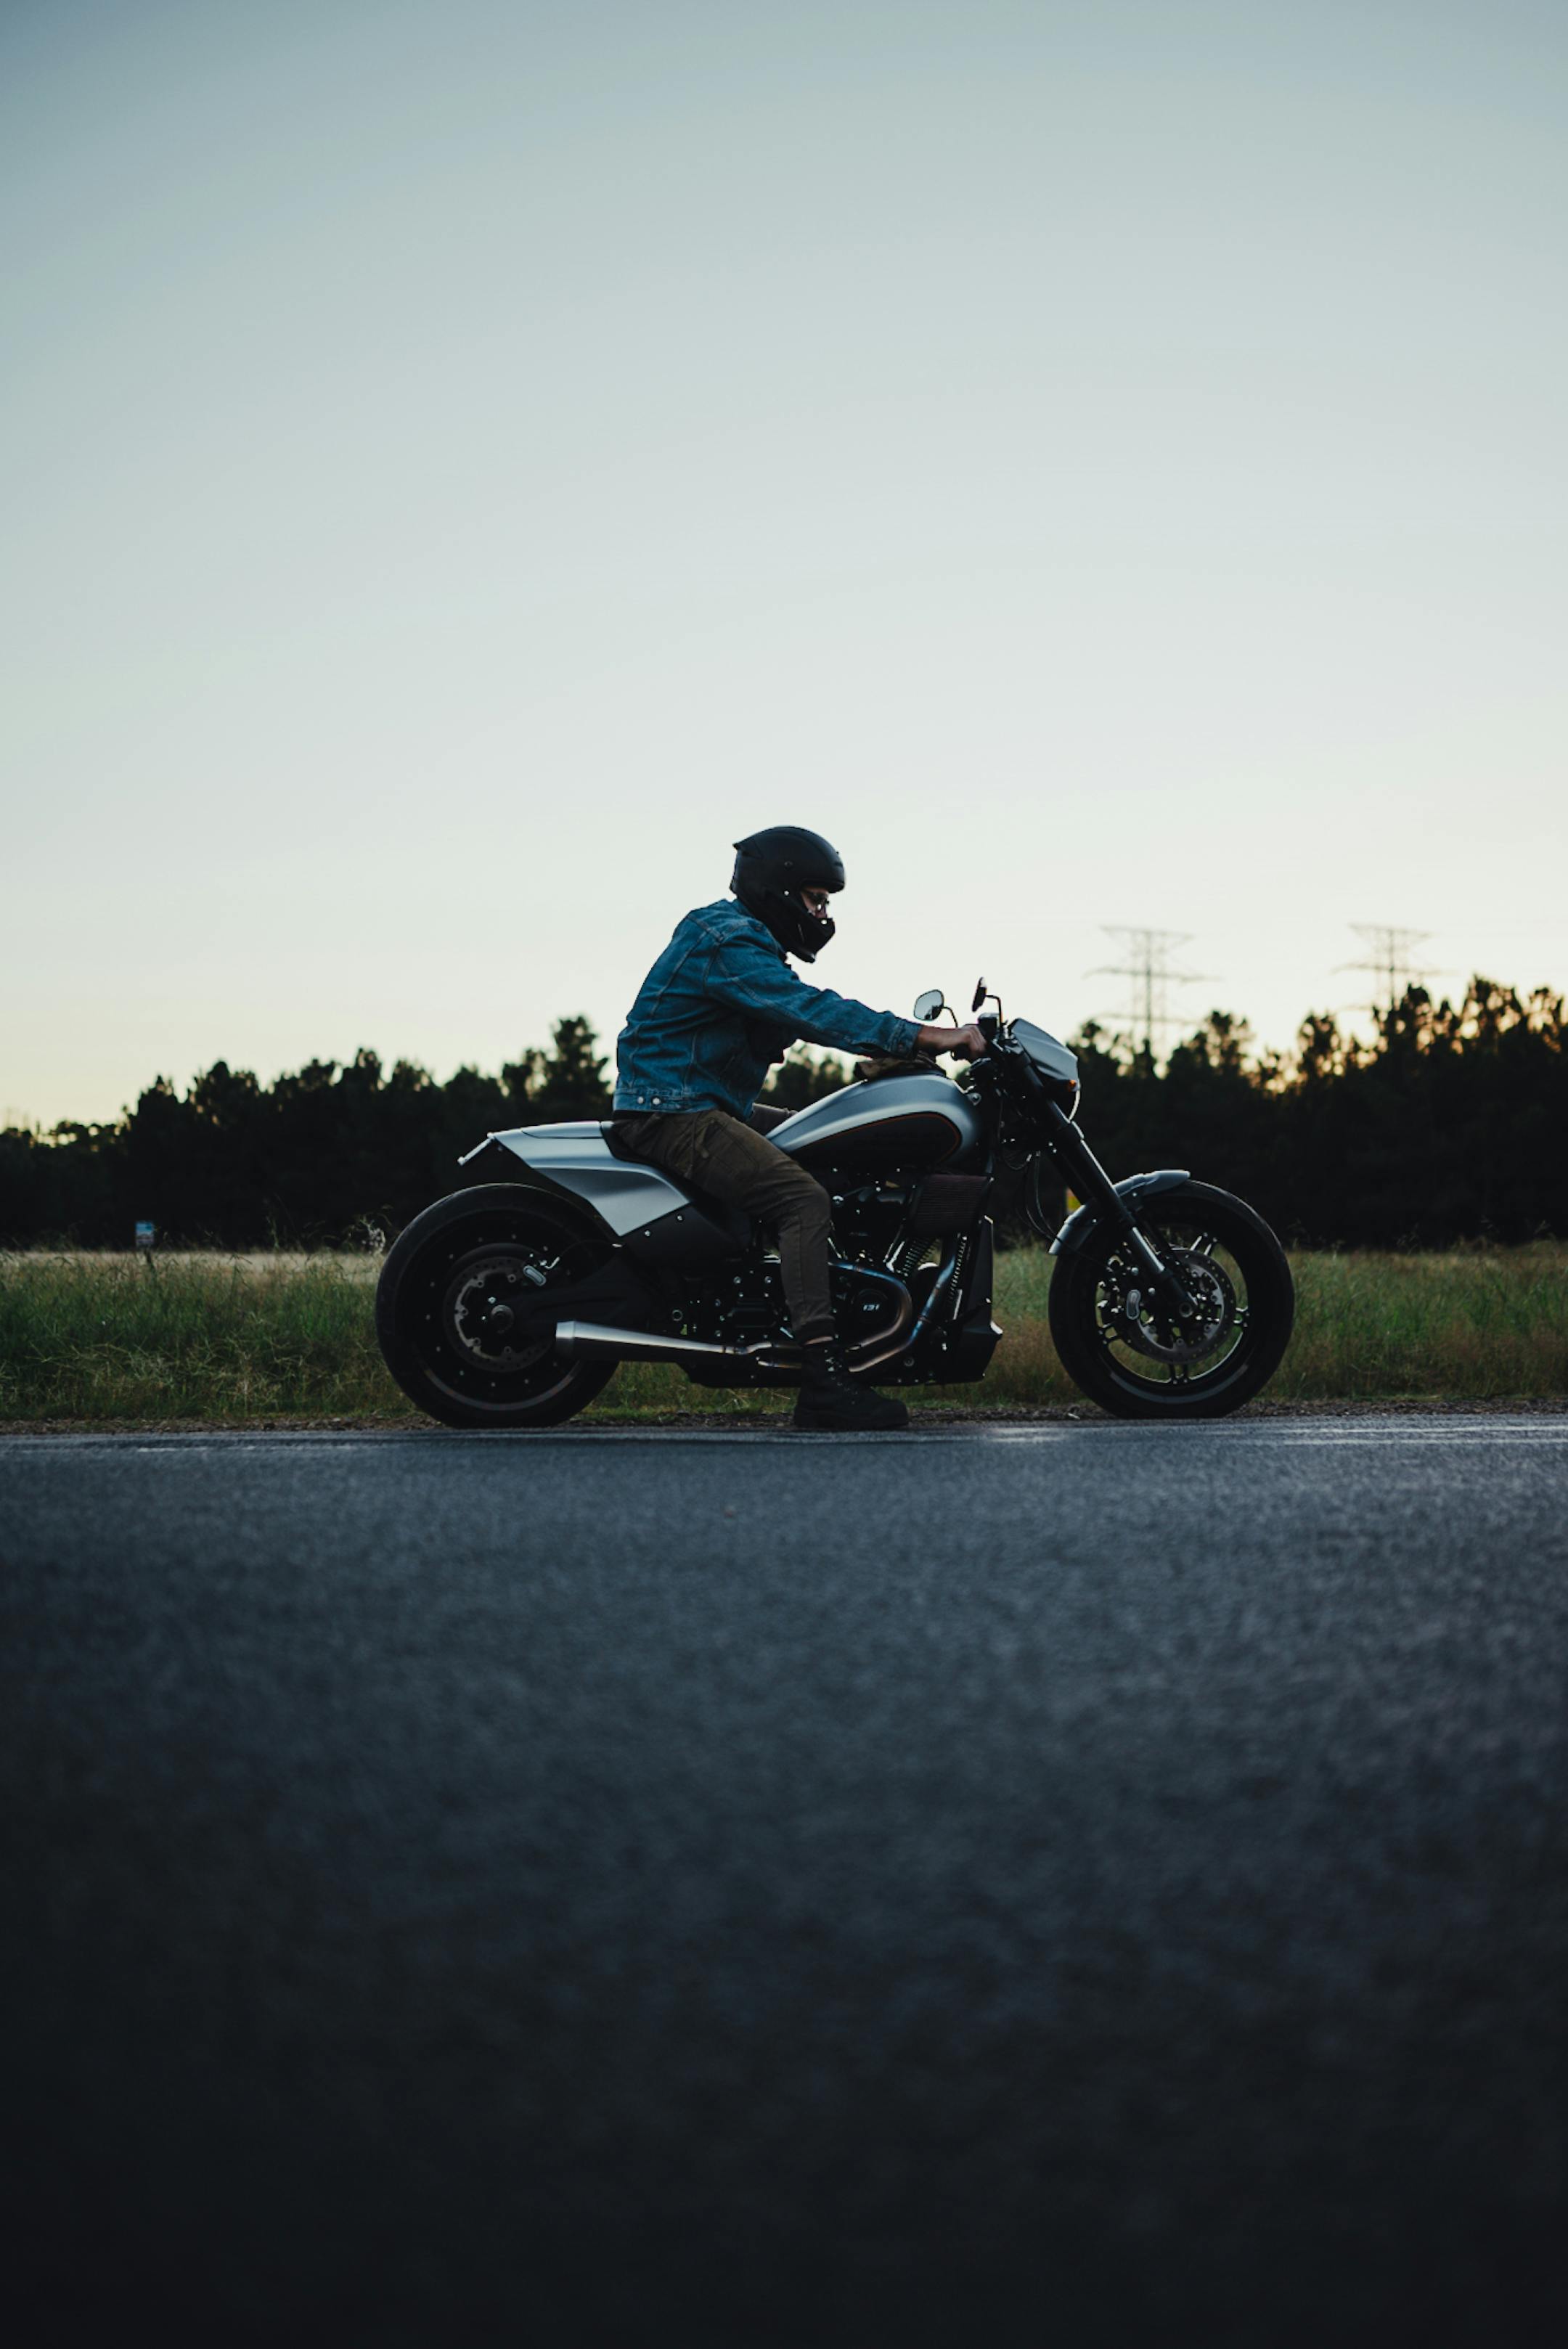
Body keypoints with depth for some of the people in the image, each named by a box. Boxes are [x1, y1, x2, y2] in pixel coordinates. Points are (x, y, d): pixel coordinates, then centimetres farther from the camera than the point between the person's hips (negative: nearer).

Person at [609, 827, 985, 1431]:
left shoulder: (747, 941, 19)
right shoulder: (726, 943, -16)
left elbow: (804, 1013, 19)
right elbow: (810, 1010, -27)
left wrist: (912, 1039, 7)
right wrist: (924, 1037, -31)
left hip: (709, 1107, 11)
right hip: (673, 1113, -11)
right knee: (805, 1200, -25)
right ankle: (823, 1379, -33)